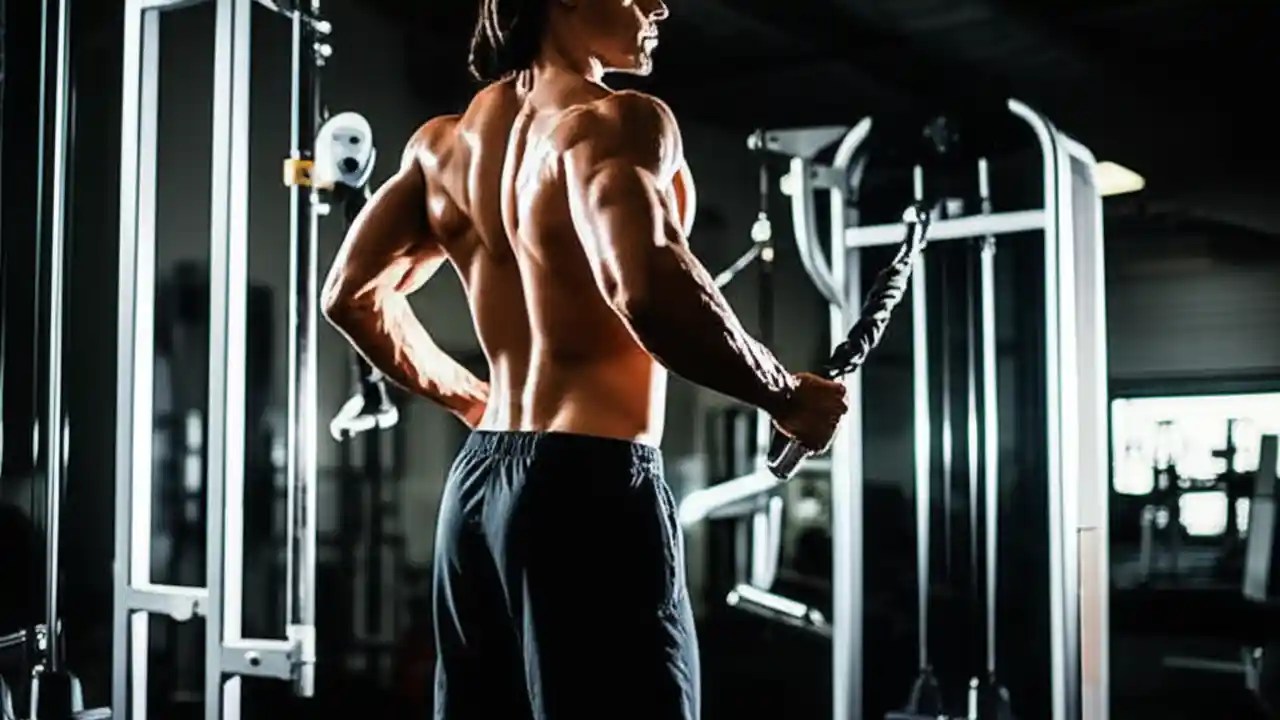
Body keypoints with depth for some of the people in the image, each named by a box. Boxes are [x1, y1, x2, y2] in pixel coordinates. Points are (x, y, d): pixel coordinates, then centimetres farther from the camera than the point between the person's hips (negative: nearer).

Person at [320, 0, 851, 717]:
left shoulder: (443, 141, 13)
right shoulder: (615, 118, -12)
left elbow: (352, 293, 18)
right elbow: (648, 289, -29)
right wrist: (787, 397, -15)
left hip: (477, 484, 9)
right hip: (590, 488, -8)